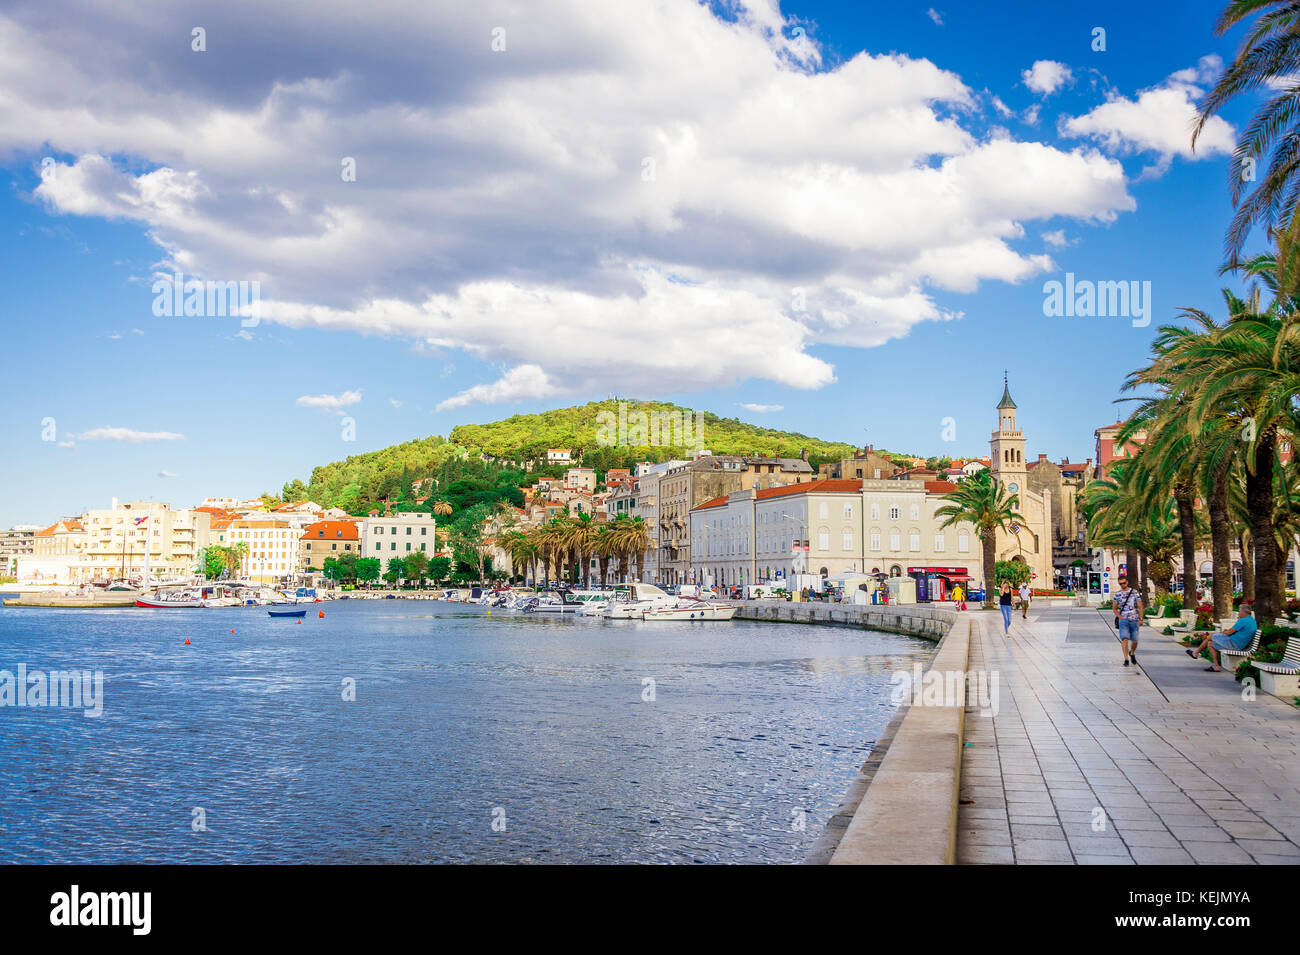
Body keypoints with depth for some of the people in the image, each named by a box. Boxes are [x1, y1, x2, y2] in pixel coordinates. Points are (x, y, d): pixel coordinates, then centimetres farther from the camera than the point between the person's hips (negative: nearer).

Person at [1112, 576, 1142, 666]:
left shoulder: (1135, 593, 2)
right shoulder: (1117, 594, 6)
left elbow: (1140, 607, 2)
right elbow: (1114, 608, 14)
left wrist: (1141, 619, -6)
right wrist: (1120, 617, -1)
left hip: (1134, 620, 0)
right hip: (1123, 620, 0)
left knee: (1134, 640, 5)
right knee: (1124, 639, -15)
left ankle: (1132, 653, 35)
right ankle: (1126, 659, -16)